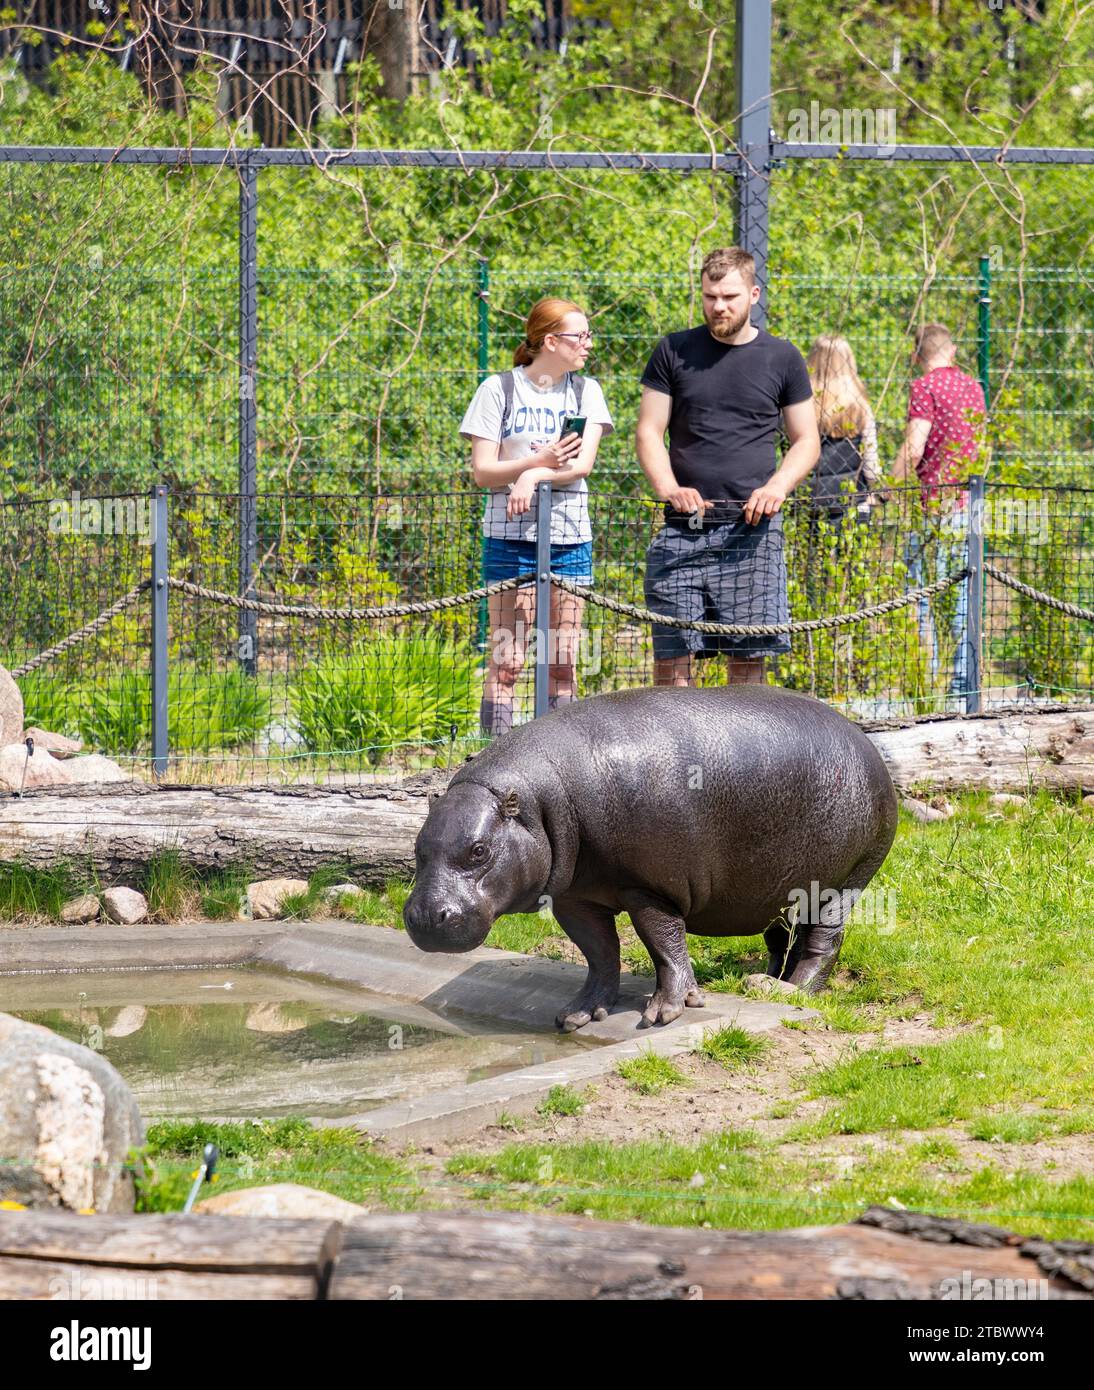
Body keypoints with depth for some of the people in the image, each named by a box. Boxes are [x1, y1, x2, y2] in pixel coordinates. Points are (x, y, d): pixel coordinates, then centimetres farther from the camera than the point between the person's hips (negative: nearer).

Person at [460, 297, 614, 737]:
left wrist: (534, 476, -19)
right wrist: (538, 461, -19)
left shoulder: (585, 391, 9)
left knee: (563, 663, 3)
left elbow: (583, 464, -3)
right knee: (506, 661, -5)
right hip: (510, 538, -3)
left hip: (569, 539, 3)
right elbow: (482, 471, -3)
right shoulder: (500, 389, 0)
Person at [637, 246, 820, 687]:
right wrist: (668, 489, -11)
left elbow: (807, 441, 14)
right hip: (682, 529, 0)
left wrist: (777, 487, -6)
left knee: (748, 655, -2)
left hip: (751, 529, 0)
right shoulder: (674, 352, 9)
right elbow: (649, 432, 7)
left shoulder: (782, 358, 10)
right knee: (671, 652, -5)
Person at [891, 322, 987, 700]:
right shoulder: (973, 386, 15)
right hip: (967, 500, 7)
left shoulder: (926, 386, -8)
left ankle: (928, 676, -9)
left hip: (932, 502, -7)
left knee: (923, 596, -5)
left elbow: (914, 448, -16)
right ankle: (964, 677, 7)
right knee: (962, 593, 9)